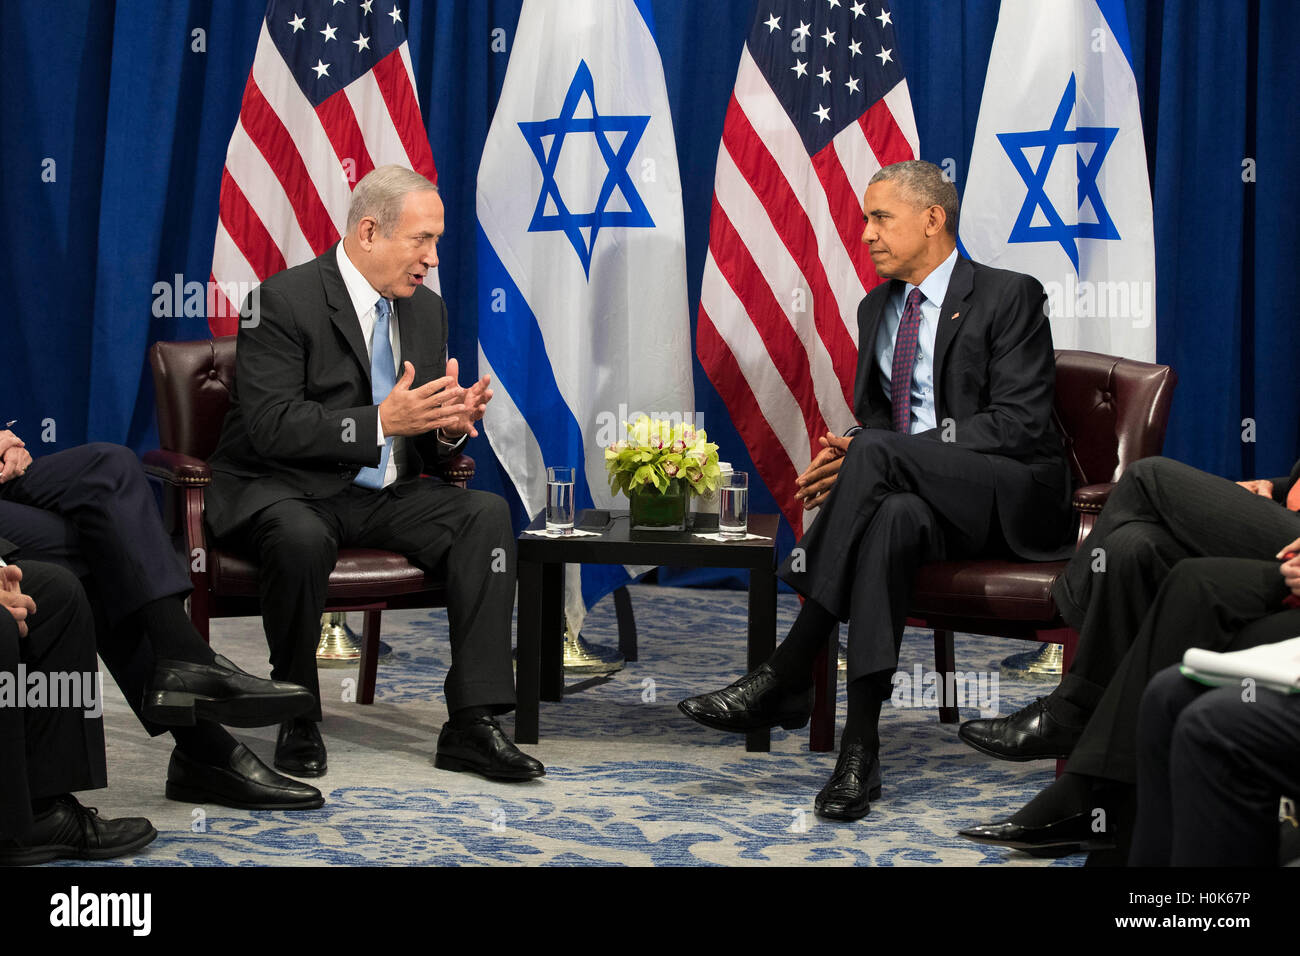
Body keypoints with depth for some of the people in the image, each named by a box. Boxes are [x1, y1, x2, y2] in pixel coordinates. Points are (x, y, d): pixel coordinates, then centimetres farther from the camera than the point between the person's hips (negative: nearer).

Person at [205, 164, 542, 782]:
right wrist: (381, 421, -28)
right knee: (302, 540, -39)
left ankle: (472, 724, -21)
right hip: (283, 491, -6)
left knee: (487, 513, -18)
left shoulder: (426, 309, 10)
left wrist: (450, 426, -10)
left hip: (381, 496, 6)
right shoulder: (284, 301, -12)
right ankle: (297, 720, -16)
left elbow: (422, 444, 15)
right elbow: (272, 427, -21)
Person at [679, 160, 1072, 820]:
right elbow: (869, 418, 21)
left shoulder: (1009, 297, -5)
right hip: (921, 496, 5)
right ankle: (860, 743, -42)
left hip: (1014, 499, -5)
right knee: (893, 517, -36)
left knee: (876, 453, -33)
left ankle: (786, 678, -35)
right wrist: (844, 458, -9)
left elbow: (1019, 423, -15)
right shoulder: (877, 308, 18)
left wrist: (867, 453, -22)